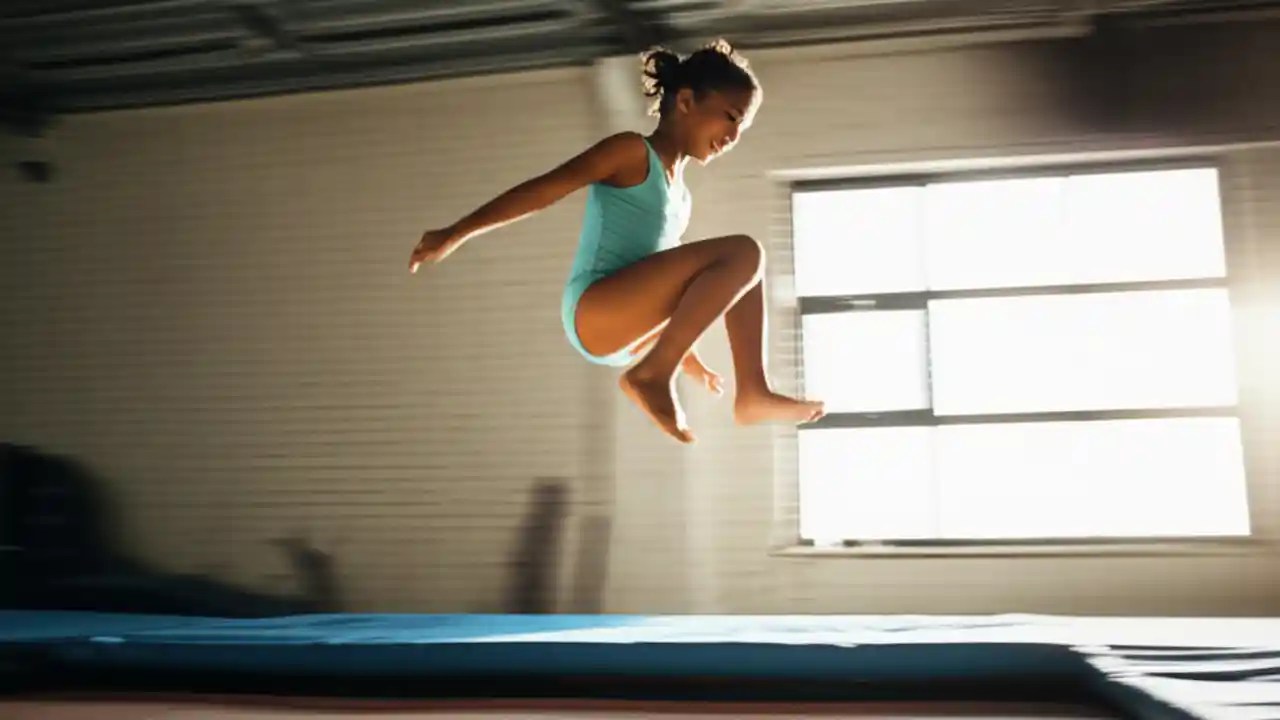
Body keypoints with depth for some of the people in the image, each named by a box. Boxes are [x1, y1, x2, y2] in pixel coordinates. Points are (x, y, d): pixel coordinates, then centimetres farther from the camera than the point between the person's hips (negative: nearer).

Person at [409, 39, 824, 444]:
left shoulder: (680, 195, 23)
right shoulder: (633, 153, -1)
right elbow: (541, 189, -9)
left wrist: (688, 358, 32)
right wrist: (454, 235, -15)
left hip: (627, 335, 9)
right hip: (594, 313, -9)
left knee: (744, 269, 14)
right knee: (743, 253, -17)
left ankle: (753, 393, 3)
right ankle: (653, 373, -20)